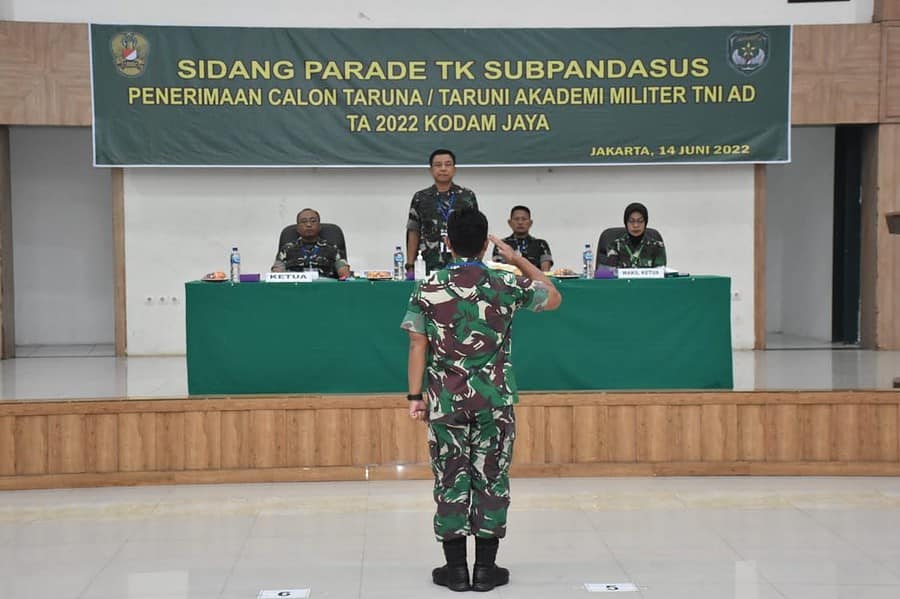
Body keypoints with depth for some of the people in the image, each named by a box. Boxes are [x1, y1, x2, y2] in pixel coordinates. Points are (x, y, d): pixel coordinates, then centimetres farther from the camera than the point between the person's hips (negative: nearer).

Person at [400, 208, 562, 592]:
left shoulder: (427, 289, -4)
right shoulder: (508, 285, -3)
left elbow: (418, 346, -4)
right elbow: (554, 298, 15)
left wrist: (415, 396, 2)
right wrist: (519, 259, 19)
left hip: (445, 400, 0)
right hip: (495, 400, 0)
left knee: (450, 481, 7)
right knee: (491, 480, 8)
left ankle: (455, 567, 11)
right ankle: (486, 567, 12)